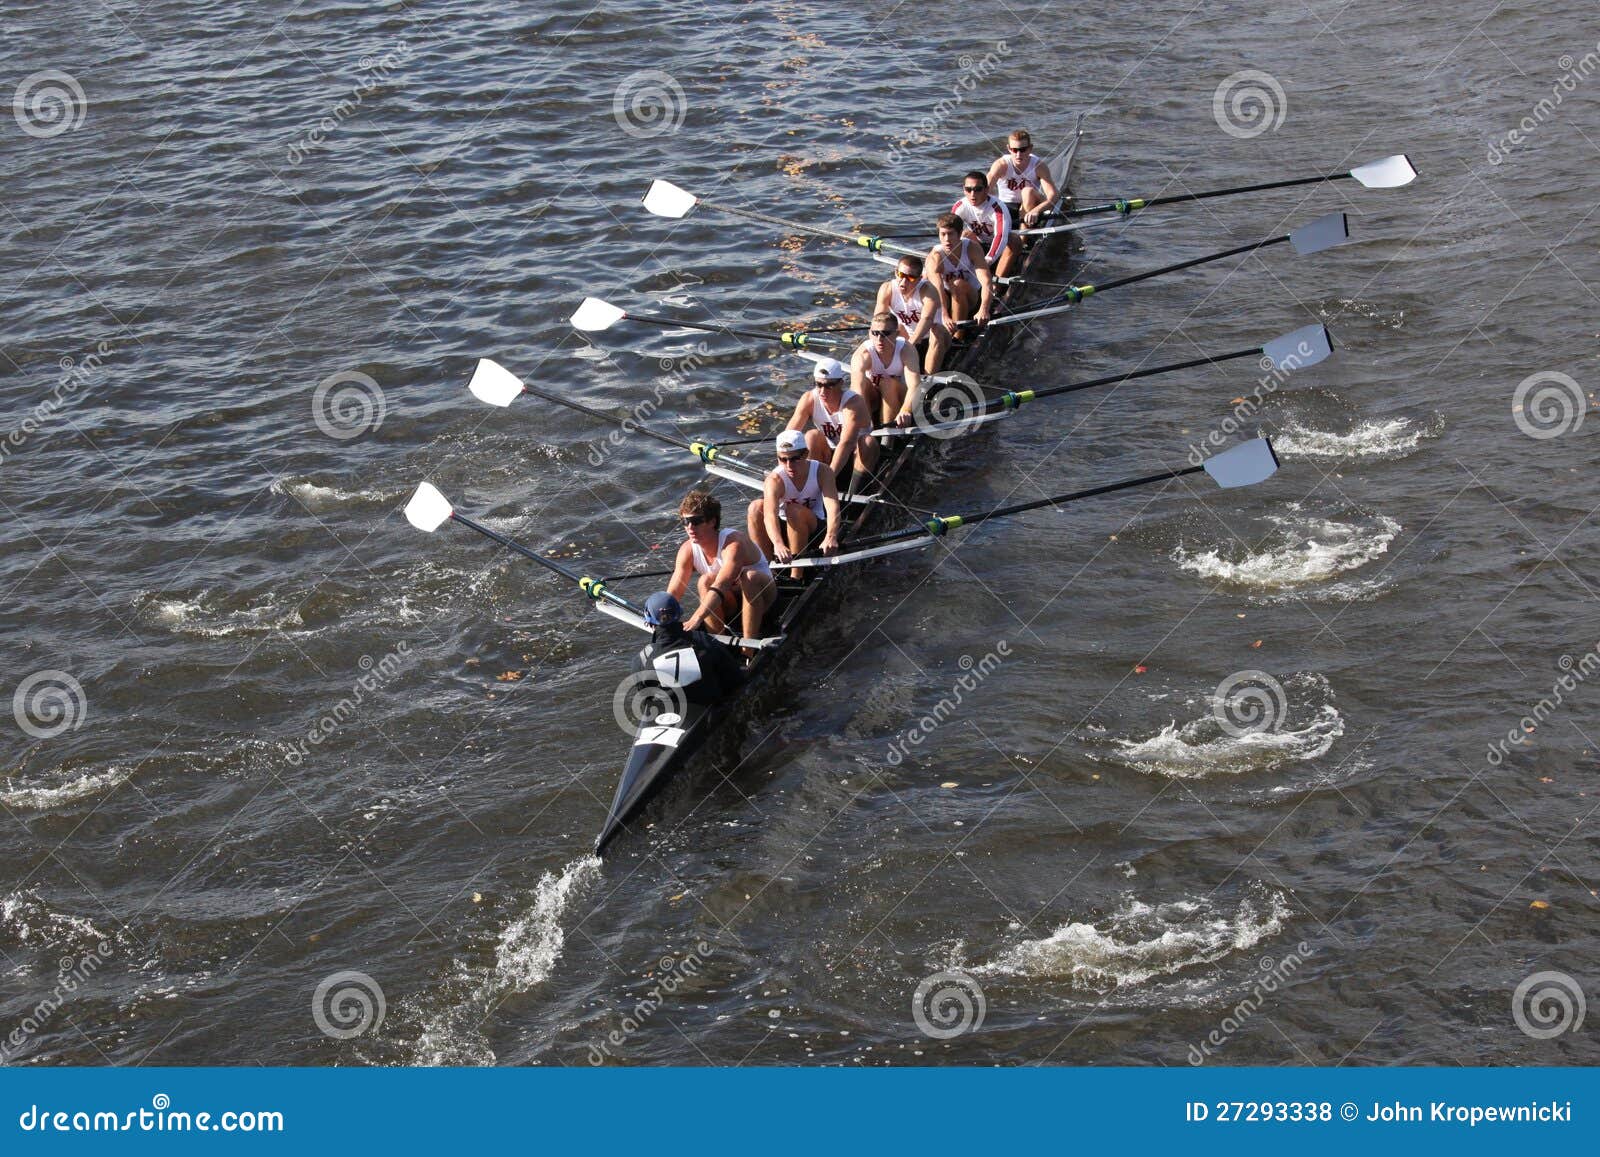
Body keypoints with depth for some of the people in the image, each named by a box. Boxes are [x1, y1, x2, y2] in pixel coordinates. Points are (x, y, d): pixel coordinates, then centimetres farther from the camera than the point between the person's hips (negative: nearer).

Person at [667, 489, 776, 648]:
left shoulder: (733, 543, -31)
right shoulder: (688, 550, -13)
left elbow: (720, 587, -45)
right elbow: (673, 592, -16)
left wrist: (696, 618, -57)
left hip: (760, 599, -4)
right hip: (729, 606, 4)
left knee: (749, 577, -36)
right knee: (705, 581, -26)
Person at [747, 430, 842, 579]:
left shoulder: (822, 471, -19)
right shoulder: (775, 480, -23)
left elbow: (833, 506, -34)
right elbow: (770, 515, -41)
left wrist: (831, 537, -55)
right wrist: (778, 544, -62)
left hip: (814, 527, -1)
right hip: (783, 528, 1)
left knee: (794, 510, -34)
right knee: (756, 507, -28)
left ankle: (797, 575, -29)